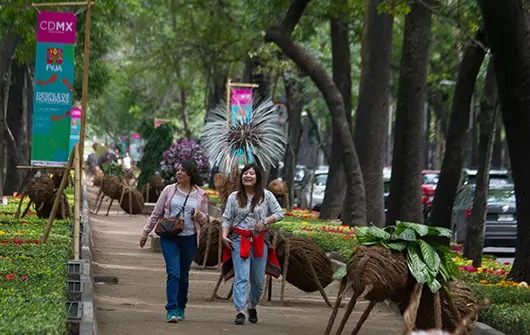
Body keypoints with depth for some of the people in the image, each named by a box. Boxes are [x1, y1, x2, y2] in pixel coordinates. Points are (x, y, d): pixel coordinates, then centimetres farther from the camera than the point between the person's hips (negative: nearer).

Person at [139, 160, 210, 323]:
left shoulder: (201, 195, 5)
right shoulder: (169, 190, 4)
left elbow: (205, 221, 11)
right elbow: (156, 214, 10)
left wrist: (199, 215, -12)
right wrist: (145, 233, 10)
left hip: (189, 239, 1)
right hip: (169, 237, -1)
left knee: (183, 275, 10)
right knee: (173, 273, -13)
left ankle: (180, 308, 24)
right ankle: (171, 310, -17)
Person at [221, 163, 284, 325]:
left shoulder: (266, 195, 4)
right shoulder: (234, 197, 6)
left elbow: (279, 213, 4)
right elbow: (227, 219, 5)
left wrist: (265, 221, -12)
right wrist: (224, 235, -10)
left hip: (260, 240, 1)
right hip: (239, 240, -1)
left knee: (258, 279, 8)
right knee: (241, 277, -12)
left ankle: (253, 307, 30)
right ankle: (240, 311, -17)